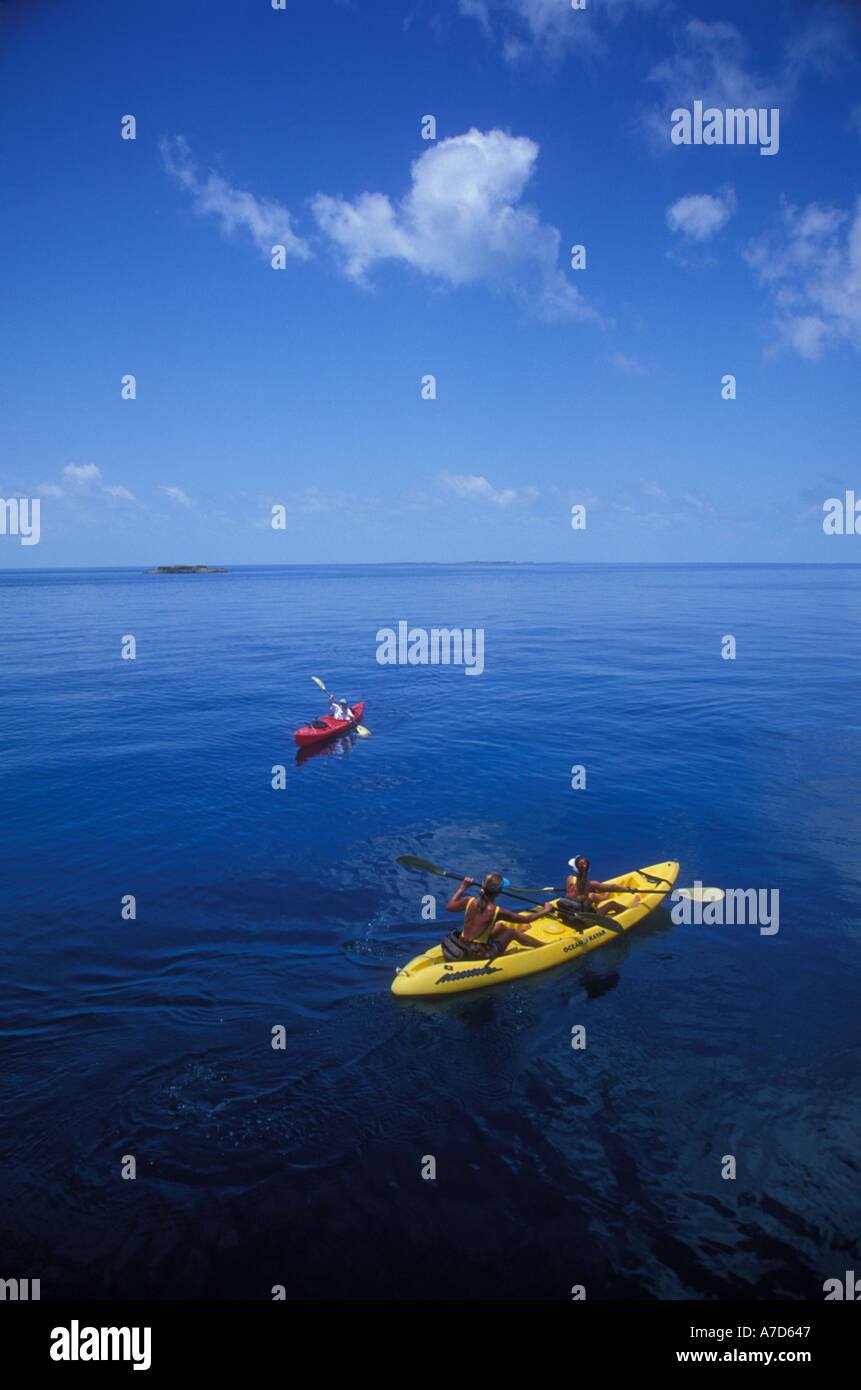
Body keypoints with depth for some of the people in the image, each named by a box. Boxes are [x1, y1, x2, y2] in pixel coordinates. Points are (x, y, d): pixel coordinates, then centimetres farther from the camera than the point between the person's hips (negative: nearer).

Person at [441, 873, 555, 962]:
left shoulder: (469, 902, -8)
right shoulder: (497, 912, -20)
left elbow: (449, 906, 13)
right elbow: (525, 919, -6)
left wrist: (463, 888, 22)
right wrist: (544, 911, 10)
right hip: (478, 955, -6)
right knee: (512, 931, 11)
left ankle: (520, 930, 54)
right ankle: (547, 946, 25)